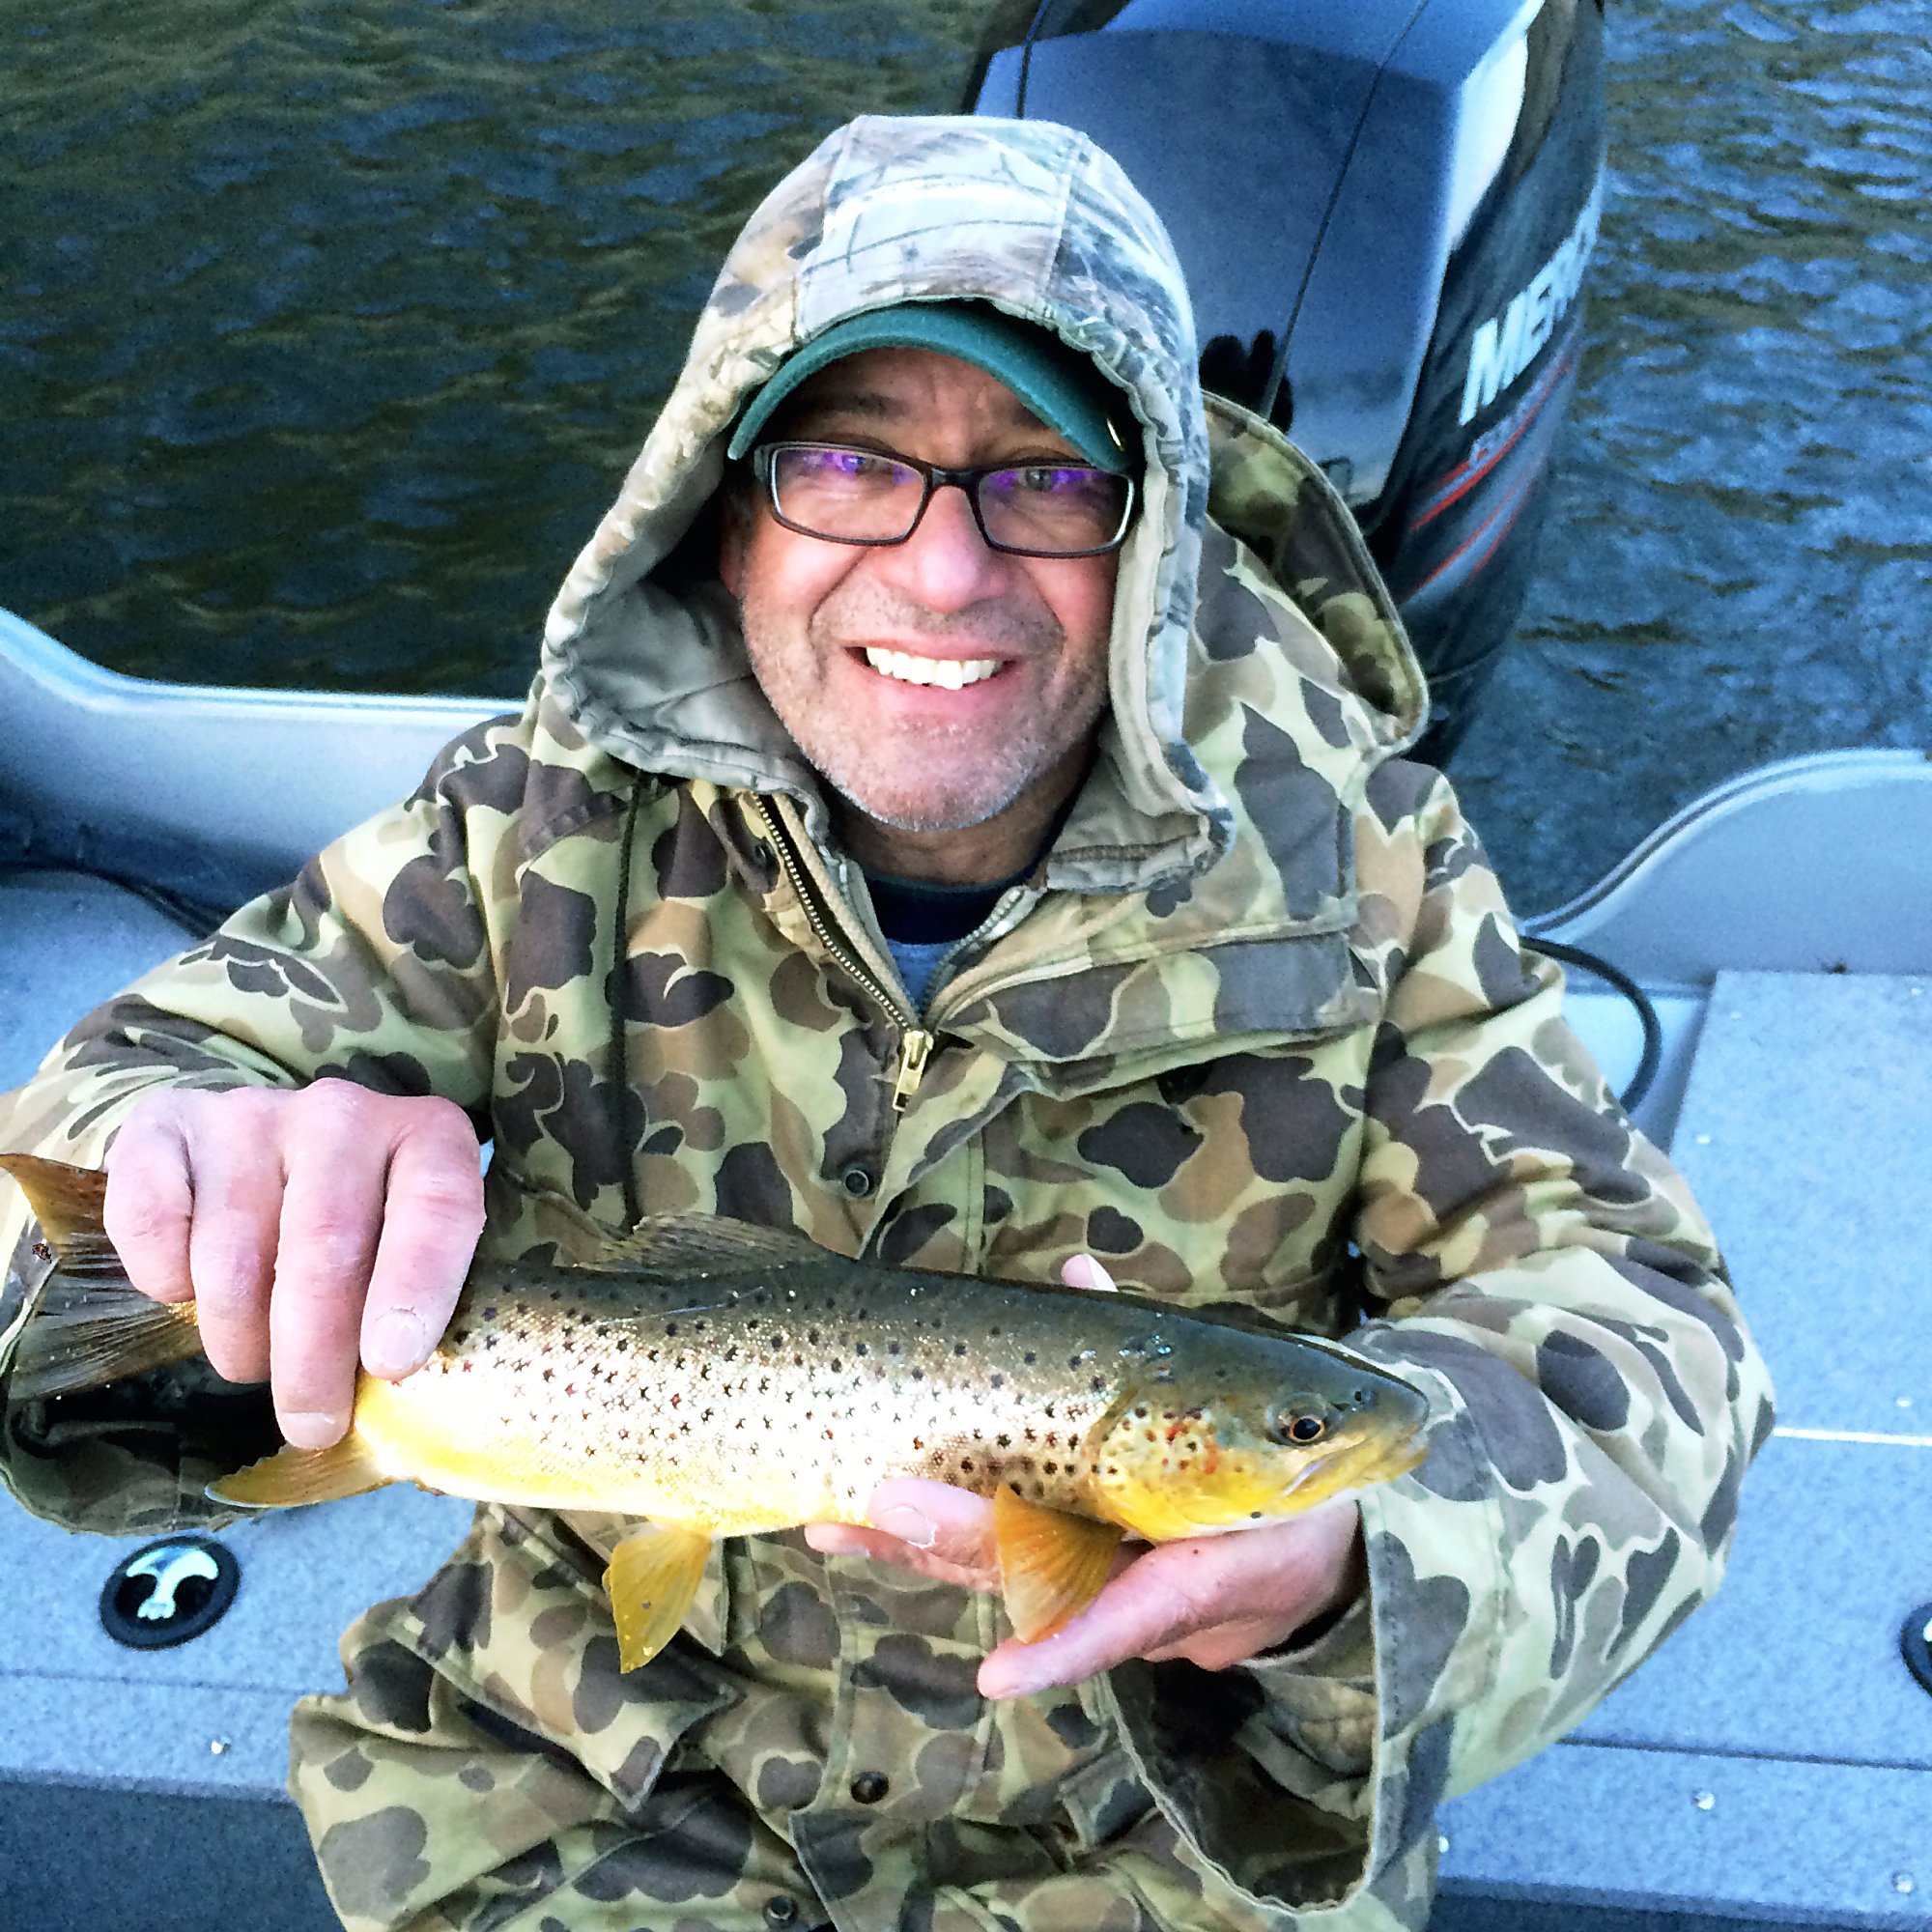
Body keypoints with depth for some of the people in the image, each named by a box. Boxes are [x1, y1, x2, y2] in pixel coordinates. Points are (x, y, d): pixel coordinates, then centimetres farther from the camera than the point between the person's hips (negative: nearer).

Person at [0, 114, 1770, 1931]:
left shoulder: (1340, 846, -15)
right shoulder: (546, 822, -13)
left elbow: (1643, 1325, -18)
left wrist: (1348, 1521, -41)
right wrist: (219, 1189, -38)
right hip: (597, 1765, 1)